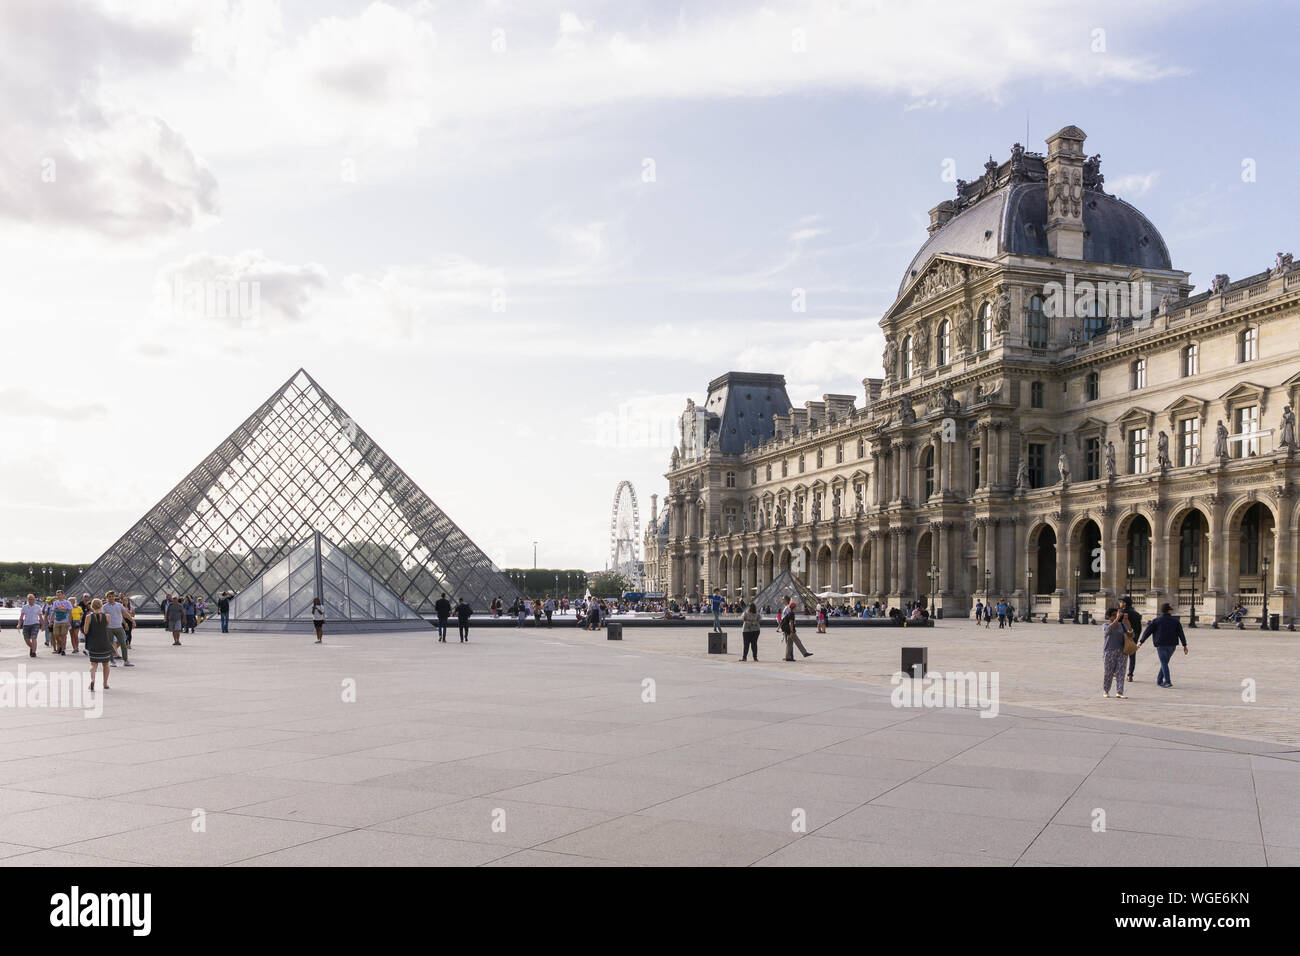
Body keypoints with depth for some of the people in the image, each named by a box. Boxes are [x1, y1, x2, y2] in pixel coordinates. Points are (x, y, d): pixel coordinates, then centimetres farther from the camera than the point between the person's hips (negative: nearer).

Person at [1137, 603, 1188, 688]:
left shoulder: (1156, 620, -2)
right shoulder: (1175, 621, 4)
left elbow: (1148, 631, -1)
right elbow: (1181, 634, 3)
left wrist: (1141, 641, 5)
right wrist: (1184, 645, 7)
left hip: (1161, 645, -3)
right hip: (1172, 645, 3)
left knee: (1164, 663, -3)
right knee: (1165, 662, 15)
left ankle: (1168, 682, -14)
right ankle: (1159, 680, 21)